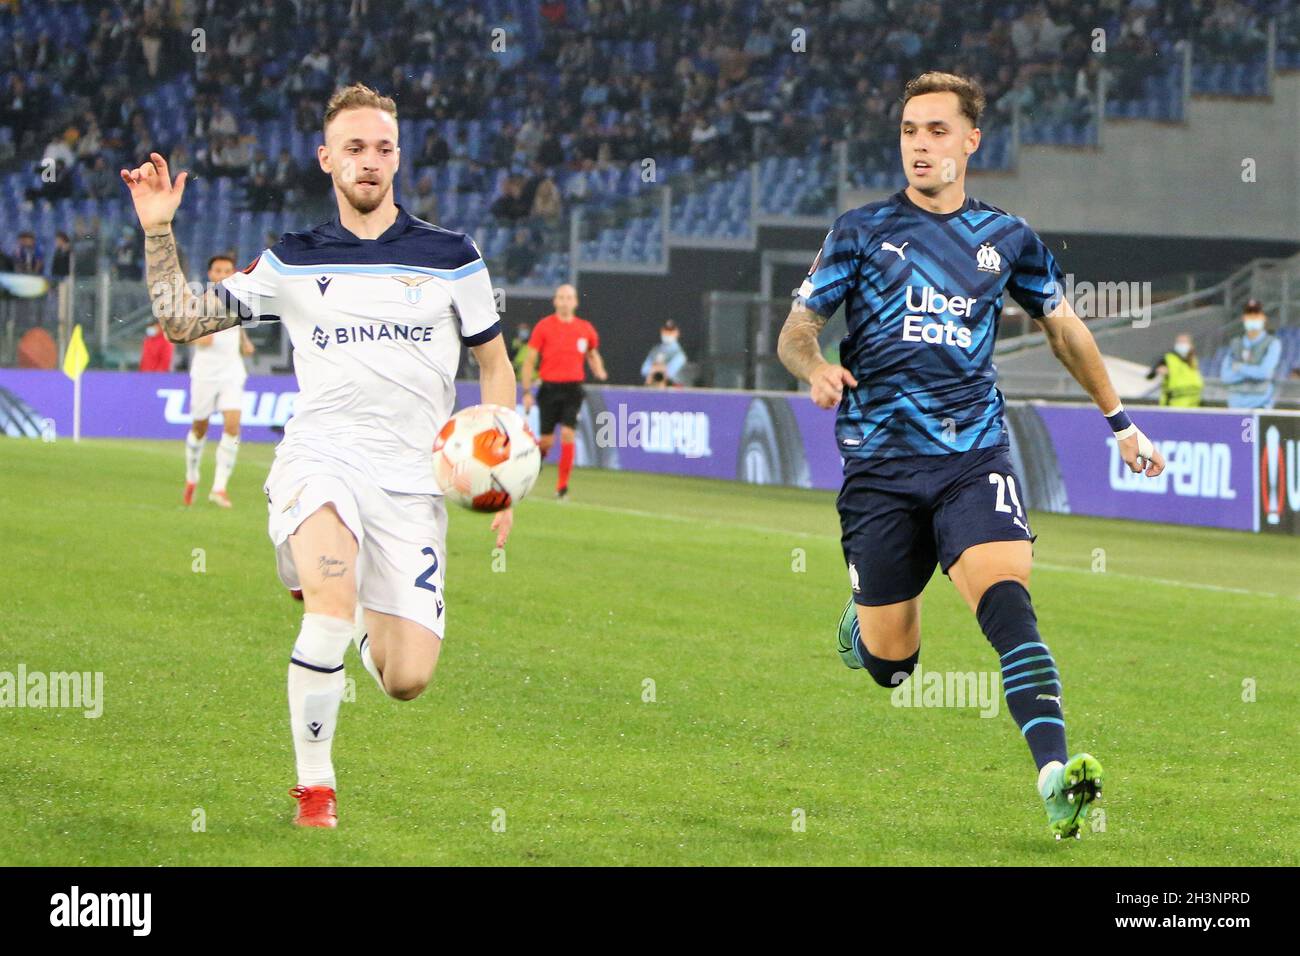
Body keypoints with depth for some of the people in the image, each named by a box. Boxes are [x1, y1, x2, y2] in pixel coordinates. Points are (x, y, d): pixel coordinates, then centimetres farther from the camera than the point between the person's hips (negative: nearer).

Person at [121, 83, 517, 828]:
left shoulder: (452, 256, 8)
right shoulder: (293, 262, 10)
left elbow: (496, 365, 16)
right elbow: (183, 321, 11)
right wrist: (159, 232, -2)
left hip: (414, 479, 1)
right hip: (321, 457, -1)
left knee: (406, 681, -7)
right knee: (332, 609, -32)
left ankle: (367, 624, 30)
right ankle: (314, 786, -18)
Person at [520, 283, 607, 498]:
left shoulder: (585, 329, 6)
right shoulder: (543, 327, -1)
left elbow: (593, 354, 23)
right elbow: (529, 361, 2)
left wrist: (600, 373, 2)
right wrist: (527, 392, -3)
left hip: (573, 389, 1)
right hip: (549, 389, -1)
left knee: (568, 434, -13)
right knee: (547, 439, -1)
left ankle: (562, 486, -6)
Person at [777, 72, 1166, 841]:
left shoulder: (1006, 238, 9)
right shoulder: (862, 230, 4)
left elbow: (1063, 324, 24)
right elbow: (795, 331, 4)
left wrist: (1120, 421, 26)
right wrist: (816, 368, -19)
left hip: (975, 457, 0)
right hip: (881, 461, 0)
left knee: (1006, 597, -26)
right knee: (889, 663, 3)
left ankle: (1055, 774, -38)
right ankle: (862, 622, 41)